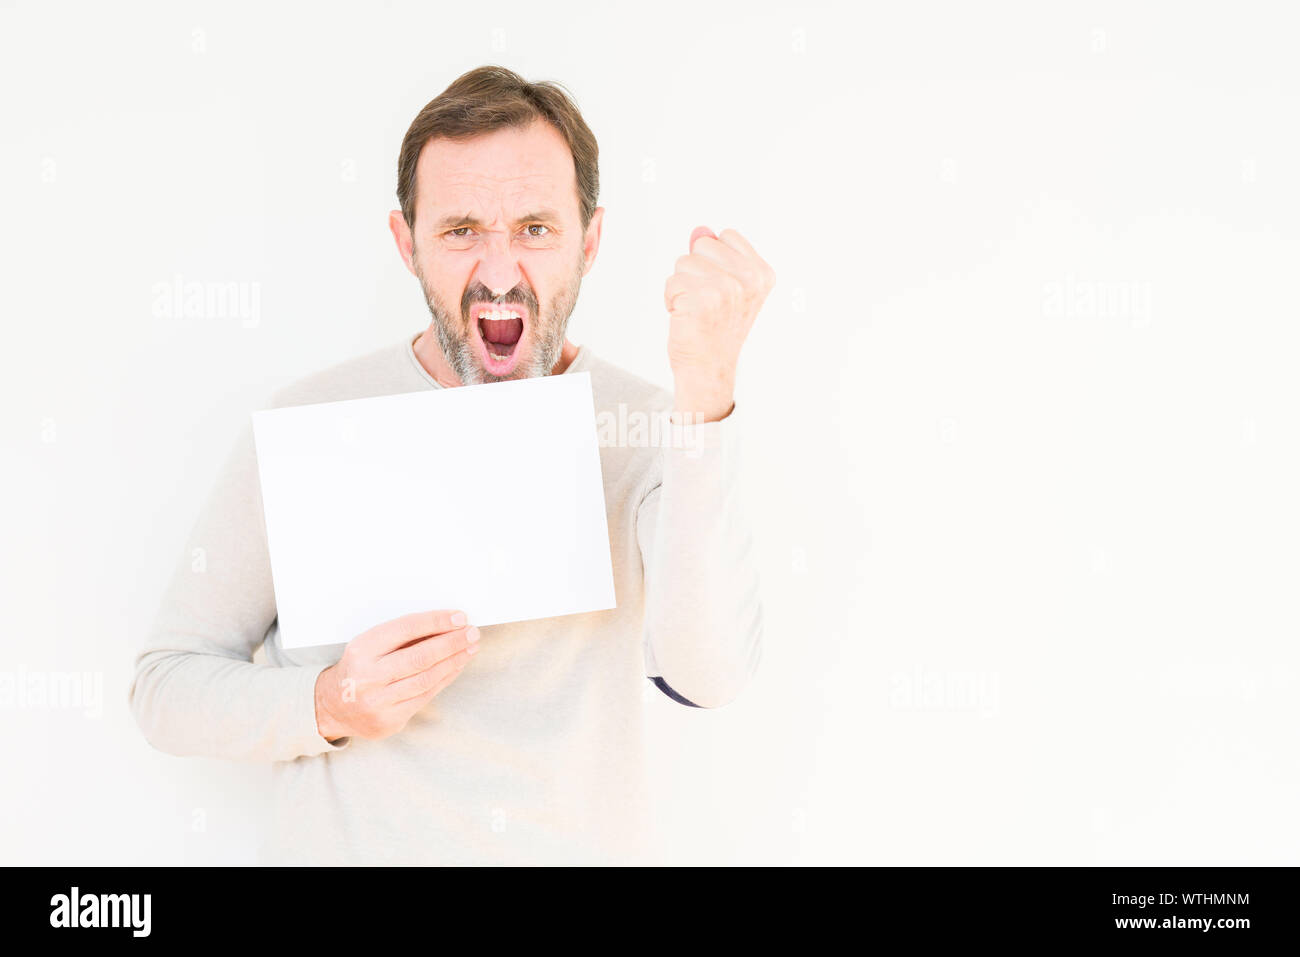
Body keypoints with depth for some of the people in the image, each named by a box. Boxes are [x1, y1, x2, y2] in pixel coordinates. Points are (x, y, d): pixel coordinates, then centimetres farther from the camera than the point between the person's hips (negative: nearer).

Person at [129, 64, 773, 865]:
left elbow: (710, 675, -21)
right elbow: (168, 683, -1)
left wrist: (706, 392, -27)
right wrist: (327, 705, -18)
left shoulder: (651, 428, -6)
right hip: (347, 843, 0)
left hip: (584, 844, 0)